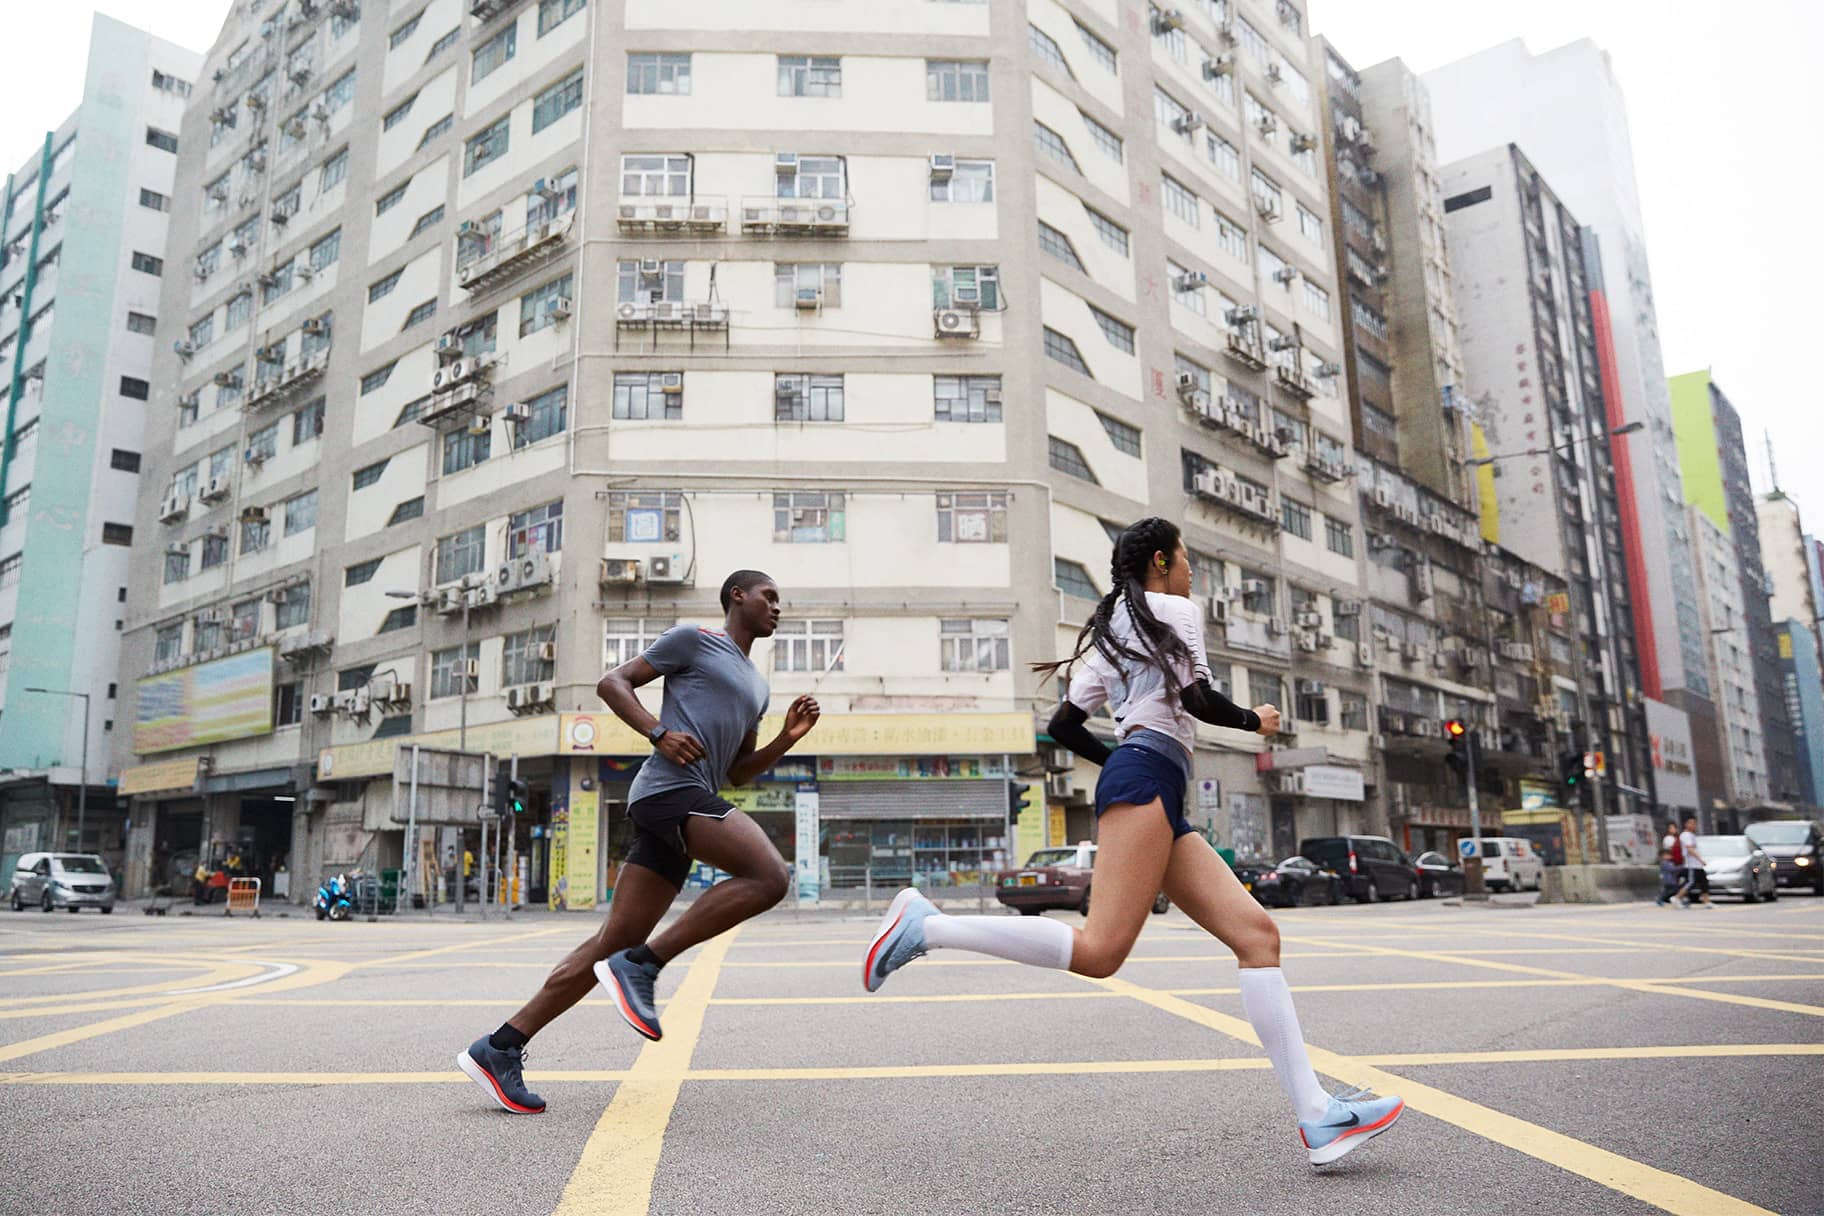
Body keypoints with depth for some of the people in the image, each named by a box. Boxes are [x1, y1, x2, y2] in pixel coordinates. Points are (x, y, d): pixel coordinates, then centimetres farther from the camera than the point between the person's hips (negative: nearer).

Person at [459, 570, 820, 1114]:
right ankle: (642, 965, -17)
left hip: (691, 803, 9)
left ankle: (499, 1048, 5)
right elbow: (612, 683, 3)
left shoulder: (757, 688, 30)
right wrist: (659, 733, -11)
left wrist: (788, 738, 14)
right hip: (670, 787, -8)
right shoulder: (692, 639, 7)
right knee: (769, 876, -23)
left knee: (615, 943, 2)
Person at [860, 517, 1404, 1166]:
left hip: (1147, 796, 10)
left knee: (1257, 933, 1)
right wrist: (1253, 719, 12)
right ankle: (927, 926, -21)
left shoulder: (1112, 632, 29)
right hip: (1146, 780, -10)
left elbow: (1065, 725, 24)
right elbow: (1199, 700, -7)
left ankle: (1317, 1117, -5)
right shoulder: (1175, 609, 6)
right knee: (1099, 951, -22)